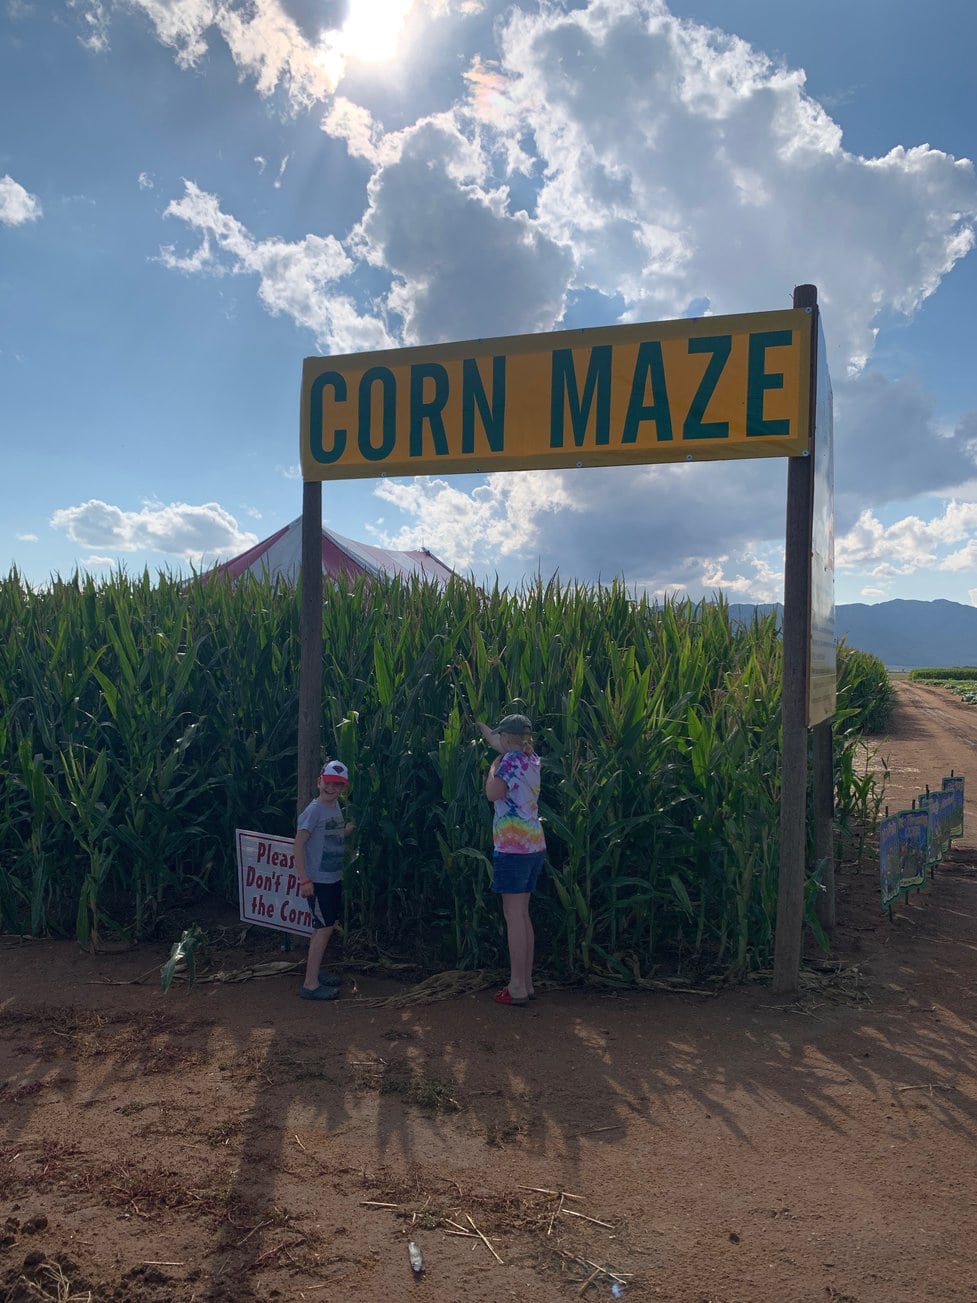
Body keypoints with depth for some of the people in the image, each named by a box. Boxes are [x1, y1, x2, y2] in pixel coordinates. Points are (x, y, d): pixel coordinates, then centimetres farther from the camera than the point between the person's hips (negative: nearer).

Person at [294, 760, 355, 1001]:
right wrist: (304, 879, -21)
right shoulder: (314, 810, -17)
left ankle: (315, 974, 28)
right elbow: (298, 844, -18)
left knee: (324, 927, 15)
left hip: (334, 878, 8)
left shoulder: (336, 807, 7)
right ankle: (310, 985, -1)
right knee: (324, 928, -7)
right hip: (318, 880, -8)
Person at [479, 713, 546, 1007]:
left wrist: (494, 764, -4)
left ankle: (517, 989, -2)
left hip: (514, 847, -9)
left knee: (513, 916, -5)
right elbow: (502, 747, 32)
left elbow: (493, 793, -18)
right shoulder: (531, 759, 13)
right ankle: (526, 983, 17)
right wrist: (481, 727, 44)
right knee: (522, 915, 13)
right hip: (534, 845, 9)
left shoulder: (512, 759, -12)